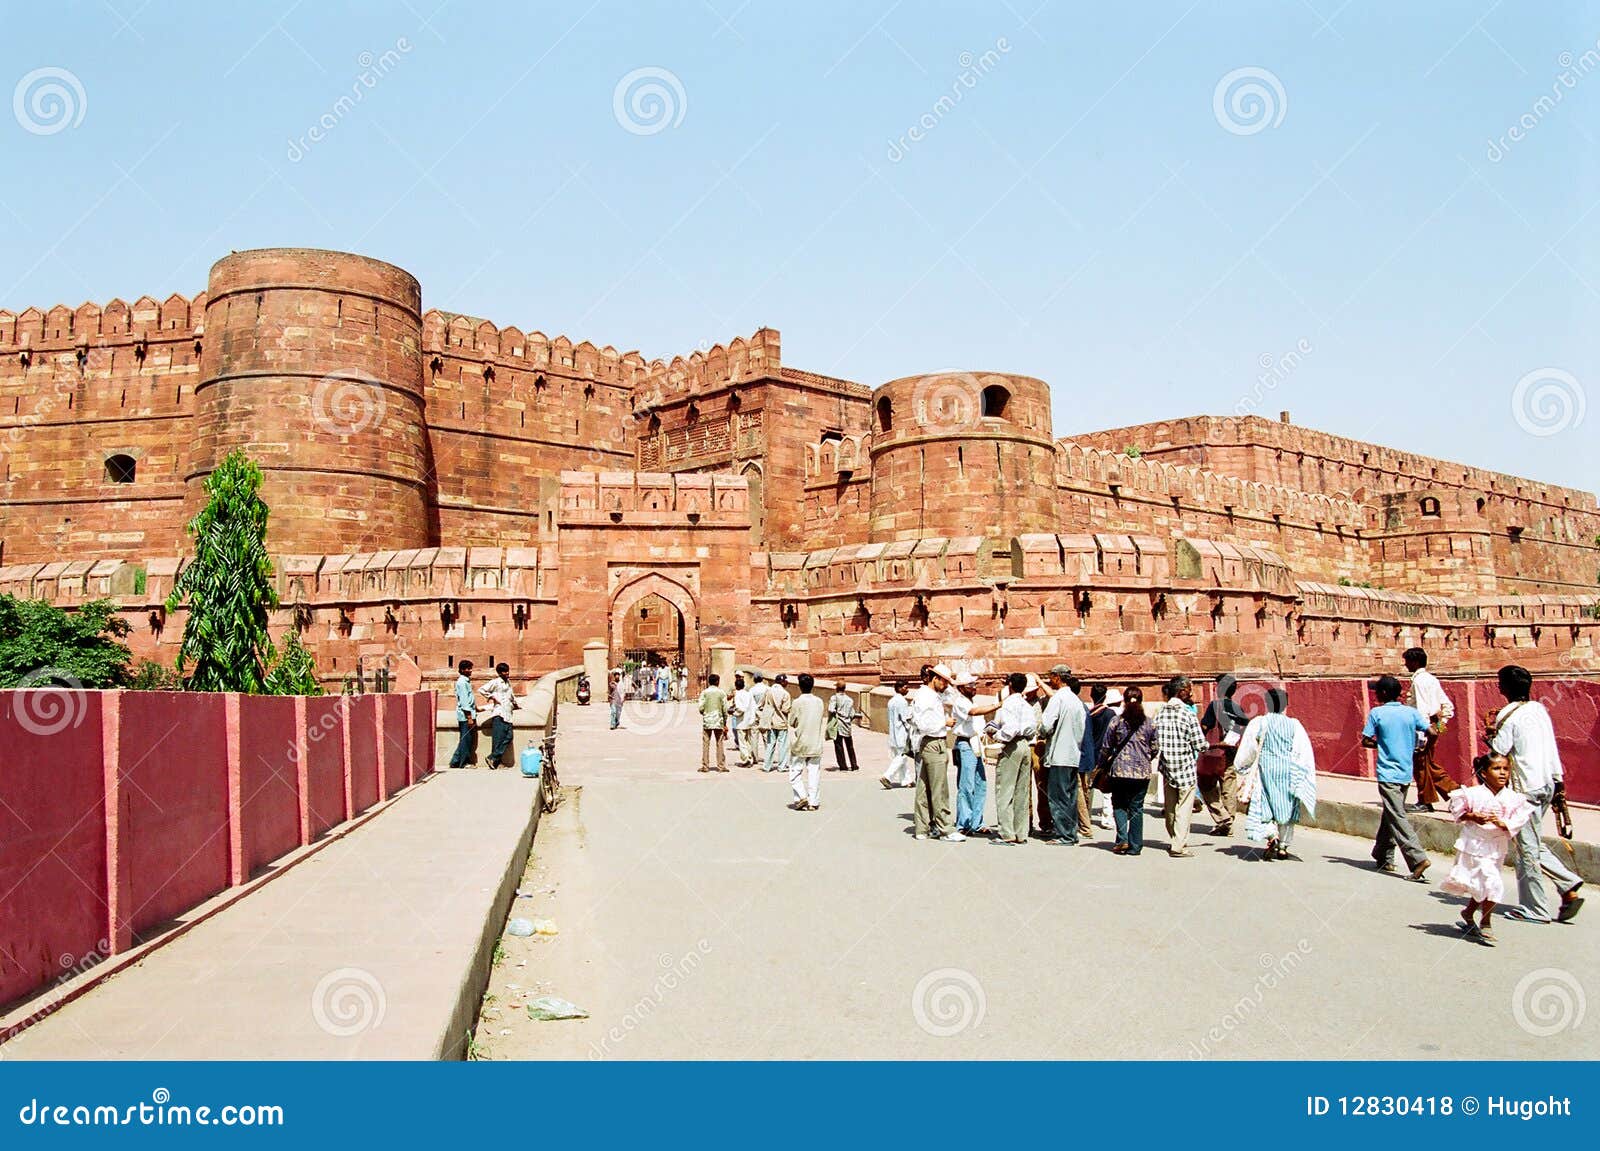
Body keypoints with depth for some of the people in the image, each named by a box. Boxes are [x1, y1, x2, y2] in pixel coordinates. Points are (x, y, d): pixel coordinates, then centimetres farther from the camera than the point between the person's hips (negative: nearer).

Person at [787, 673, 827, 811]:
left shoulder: (798, 702, -11)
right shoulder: (819, 702, 2)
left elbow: (791, 722, -4)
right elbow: (822, 720, 9)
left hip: (800, 744, -4)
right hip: (816, 744, 4)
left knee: (795, 773, 6)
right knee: (814, 774, 7)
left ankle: (801, 797, -10)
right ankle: (812, 802, 5)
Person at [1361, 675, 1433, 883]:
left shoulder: (1377, 713, -6)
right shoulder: (1411, 712, 4)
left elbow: (1365, 741, -6)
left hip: (1387, 774, -5)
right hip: (1406, 773, 6)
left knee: (1397, 818, -8)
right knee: (1389, 815, 18)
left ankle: (1419, 858, -21)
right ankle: (1384, 857, 25)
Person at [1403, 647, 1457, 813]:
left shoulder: (1419, 680, -15)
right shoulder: (1431, 678, 15)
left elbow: (1422, 708, -21)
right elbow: (1448, 705, 17)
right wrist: (1441, 723, 18)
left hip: (1425, 726, -9)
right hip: (1434, 727, 9)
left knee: (1421, 764, 0)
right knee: (1428, 764, 16)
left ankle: (1425, 802, 7)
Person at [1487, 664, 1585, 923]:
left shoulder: (1509, 715, -14)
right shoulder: (1539, 709, 9)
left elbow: (1499, 751, -17)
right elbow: (1552, 745, 12)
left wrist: (1490, 733, 2)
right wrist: (1558, 778, 17)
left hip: (1526, 788, -8)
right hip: (1547, 784, 8)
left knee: (1527, 848, 0)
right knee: (1534, 844, 19)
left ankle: (1536, 909, 5)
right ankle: (1569, 886, 9)